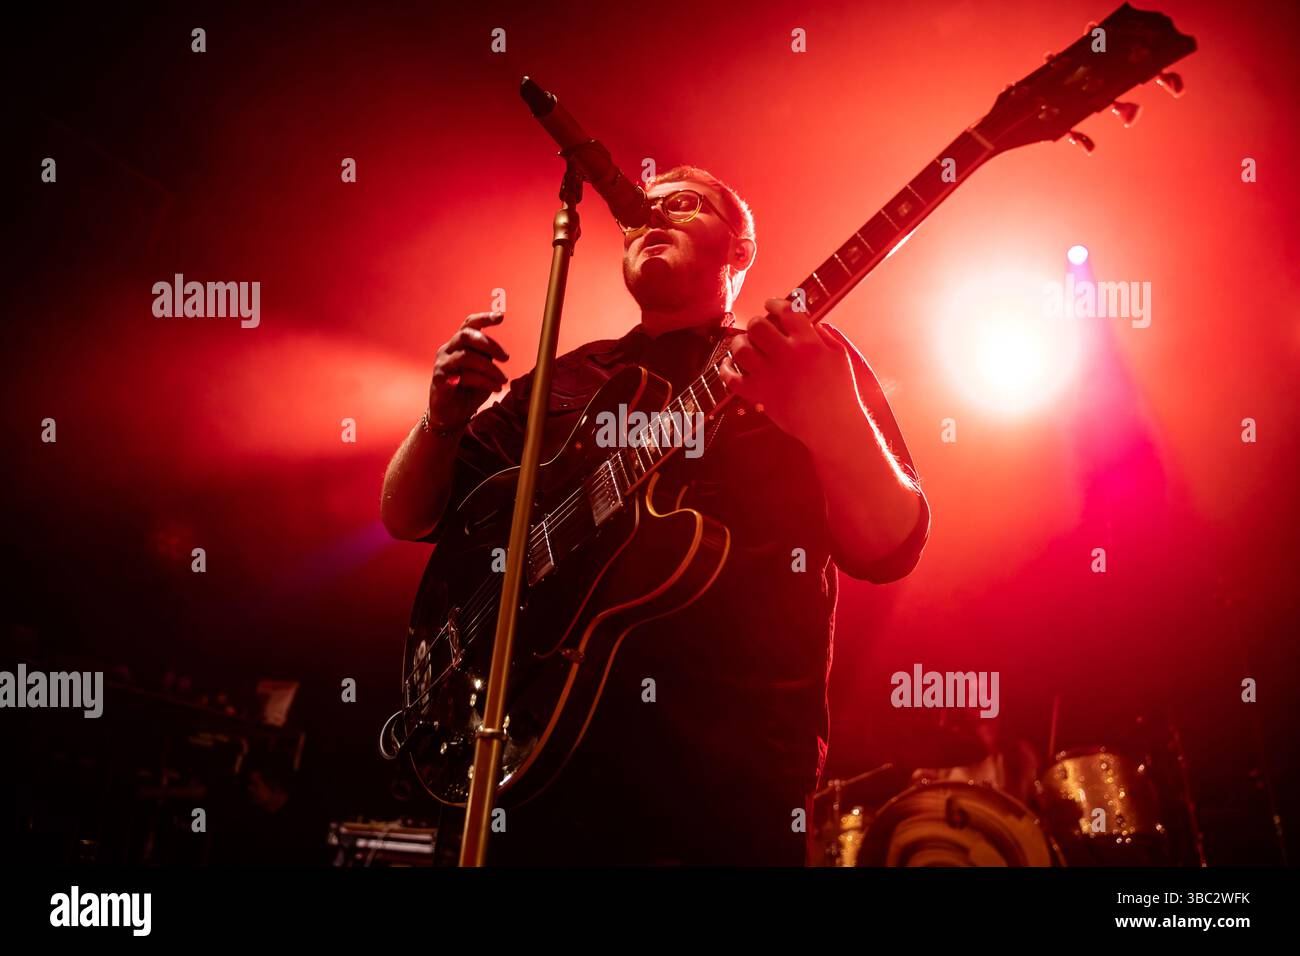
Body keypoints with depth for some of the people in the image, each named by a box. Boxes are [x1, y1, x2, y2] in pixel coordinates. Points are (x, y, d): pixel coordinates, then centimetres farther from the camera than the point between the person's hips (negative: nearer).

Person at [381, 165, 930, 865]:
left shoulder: (807, 358, 6)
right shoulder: (565, 380, 16)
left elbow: (890, 550, -7)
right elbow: (408, 516, 16)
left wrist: (835, 422, -26)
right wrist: (443, 418, -5)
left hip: (732, 763, -3)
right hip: (542, 742, 3)